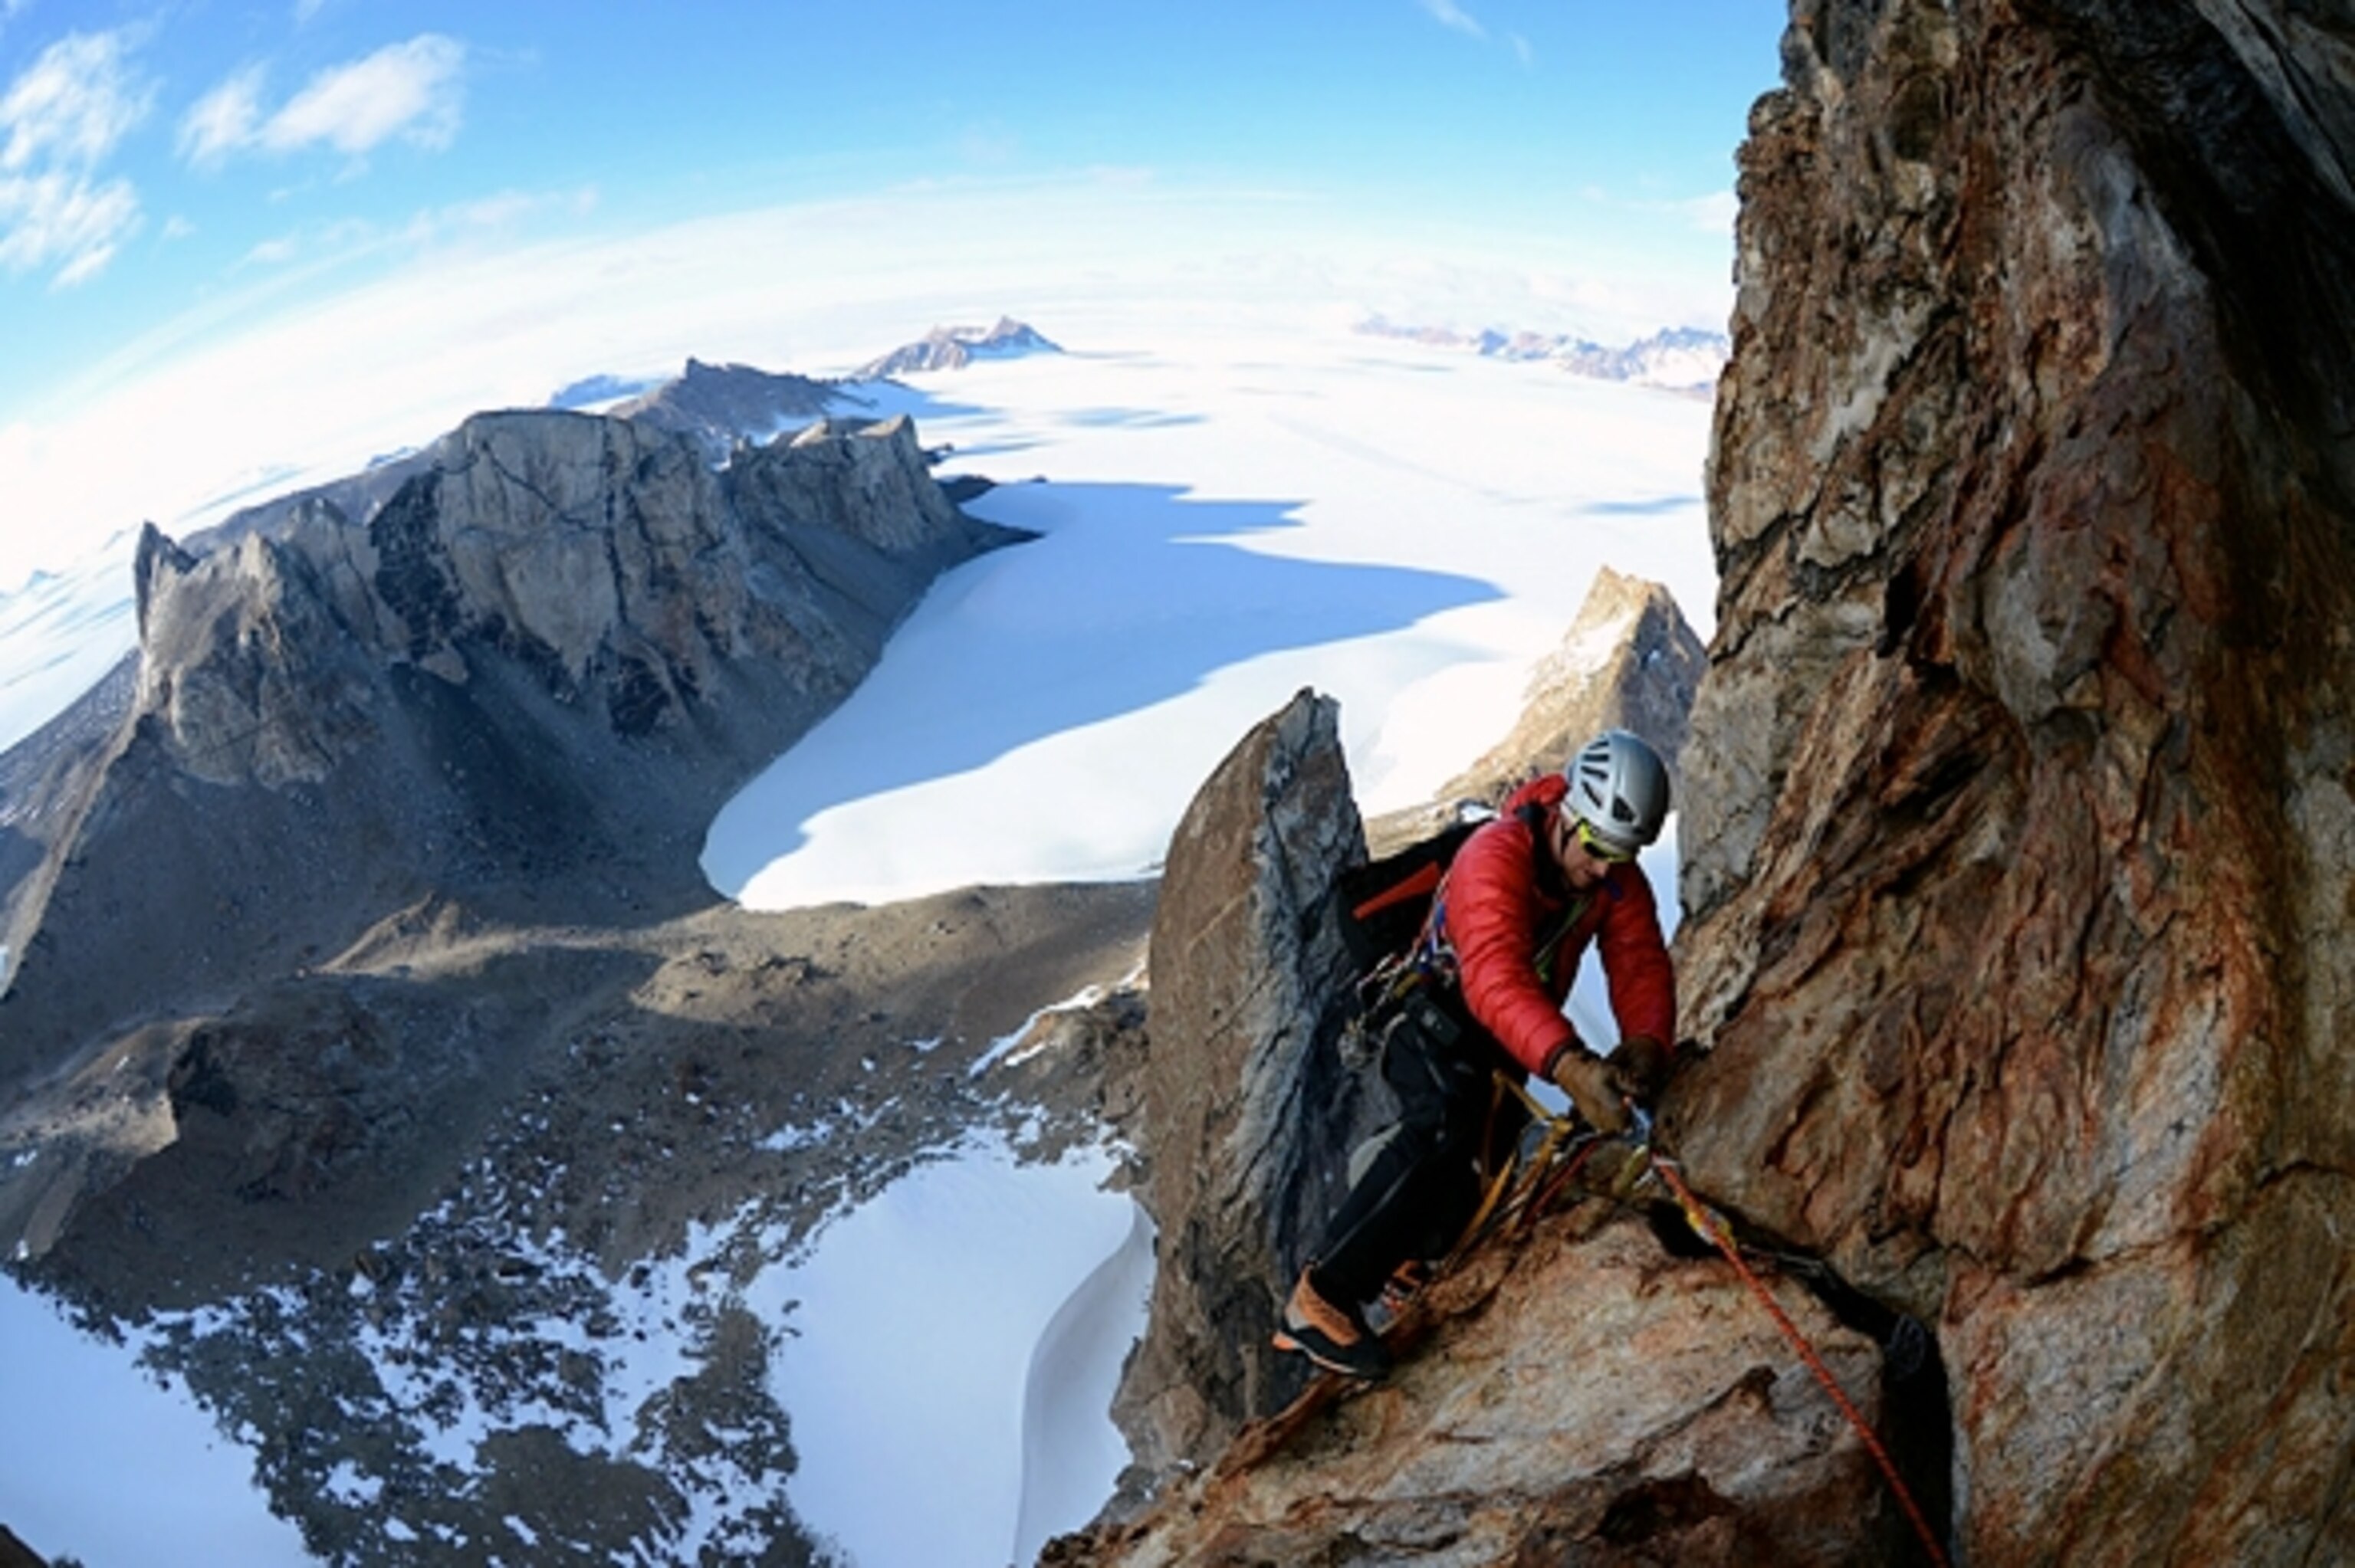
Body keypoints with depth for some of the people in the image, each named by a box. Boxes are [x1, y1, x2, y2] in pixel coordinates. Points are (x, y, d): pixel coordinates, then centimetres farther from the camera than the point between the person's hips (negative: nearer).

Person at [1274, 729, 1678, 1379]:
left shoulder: (1619, 880, -7)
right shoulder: (1497, 856, -28)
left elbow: (1642, 966, -13)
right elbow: (1496, 981, -42)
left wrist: (1644, 1045, -35)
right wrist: (1568, 1064, -56)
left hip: (1512, 1039, 8)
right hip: (1437, 1013, -8)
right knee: (1447, 1118, -32)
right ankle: (1321, 1295, -32)